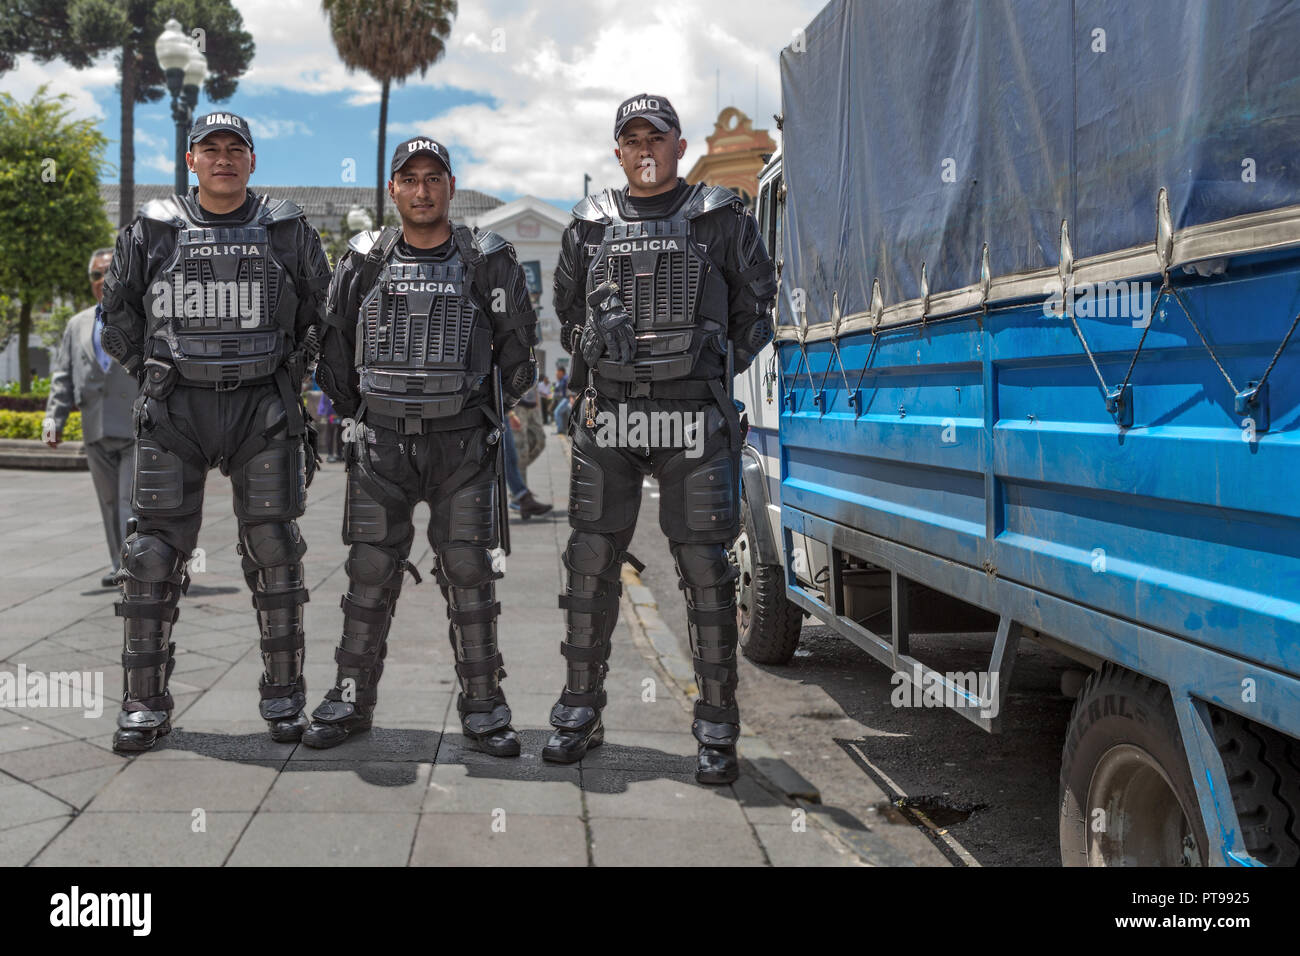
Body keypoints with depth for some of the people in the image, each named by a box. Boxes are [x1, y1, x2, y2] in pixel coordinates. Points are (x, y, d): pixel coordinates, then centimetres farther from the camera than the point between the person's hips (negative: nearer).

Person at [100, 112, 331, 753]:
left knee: (273, 552, 2)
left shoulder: (287, 232, 6)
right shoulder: (151, 232, 6)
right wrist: (154, 374, 9)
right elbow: (118, 315, 15)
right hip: (174, 411, 1)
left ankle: (283, 697, 14)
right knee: (153, 555, -2)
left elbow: (321, 315, 14)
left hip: (264, 410, 0)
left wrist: (287, 378, 9)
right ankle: (145, 704, 9)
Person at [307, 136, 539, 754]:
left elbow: (517, 345, 9)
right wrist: (350, 411, 14)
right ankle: (351, 700, 16)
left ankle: (482, 708, 10)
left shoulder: (488, 262, 3)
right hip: (381, 446, 1)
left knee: (469, 575, 0)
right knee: (370, 575, 4)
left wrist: (496, 413, 9)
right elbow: (333, 342, 16)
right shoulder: (364, 262, 7)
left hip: (463, 446, -1)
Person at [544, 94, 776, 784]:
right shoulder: (590, 224, 14)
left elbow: (754, 305, 14)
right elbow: (569, 313, 25)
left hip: (693, 416, -2)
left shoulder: (720, 218, 7)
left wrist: (723, 375, 11)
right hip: (606, 416, 3)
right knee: (591, 564, 4)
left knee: (705, 569, -4)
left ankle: (716, 727, 5)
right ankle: (579, 710, 18)